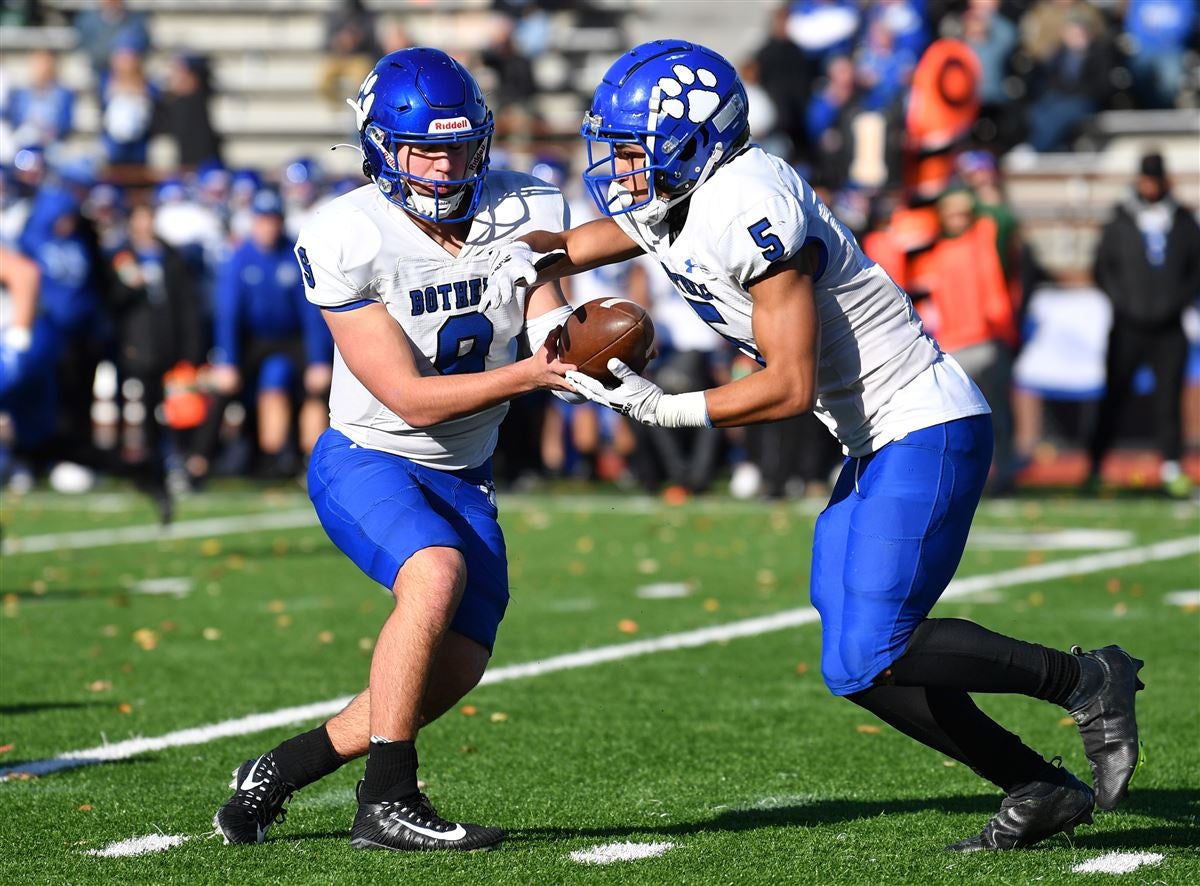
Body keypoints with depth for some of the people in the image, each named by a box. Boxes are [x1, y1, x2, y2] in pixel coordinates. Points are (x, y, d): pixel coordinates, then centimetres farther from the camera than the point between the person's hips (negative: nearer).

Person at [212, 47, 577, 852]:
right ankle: (387, 803, -27)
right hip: (367, 461, -6)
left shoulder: (525, 213, -8)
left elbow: (550, 332, -11)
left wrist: (562, 345, -37)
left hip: (464, 476, 6)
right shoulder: (348, 241, -23)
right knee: (436, 572, -34)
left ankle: (278, 772, 20)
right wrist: (527, 373, -37)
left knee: (453, 674, 2)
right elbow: (409, 398, -25)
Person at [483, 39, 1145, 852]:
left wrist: (663, 410, -19)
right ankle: (1041, 790, 13)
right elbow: (571, 245, 22)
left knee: (868, 658, -16)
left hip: (927, 432, -10)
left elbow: (791, 387, -24)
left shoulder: (748, 208, -23)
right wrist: (527, 257, -1)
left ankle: (1085, 679, -3)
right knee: (859, 667, 7)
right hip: (876, 445, 10)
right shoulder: (664, 203, 5)